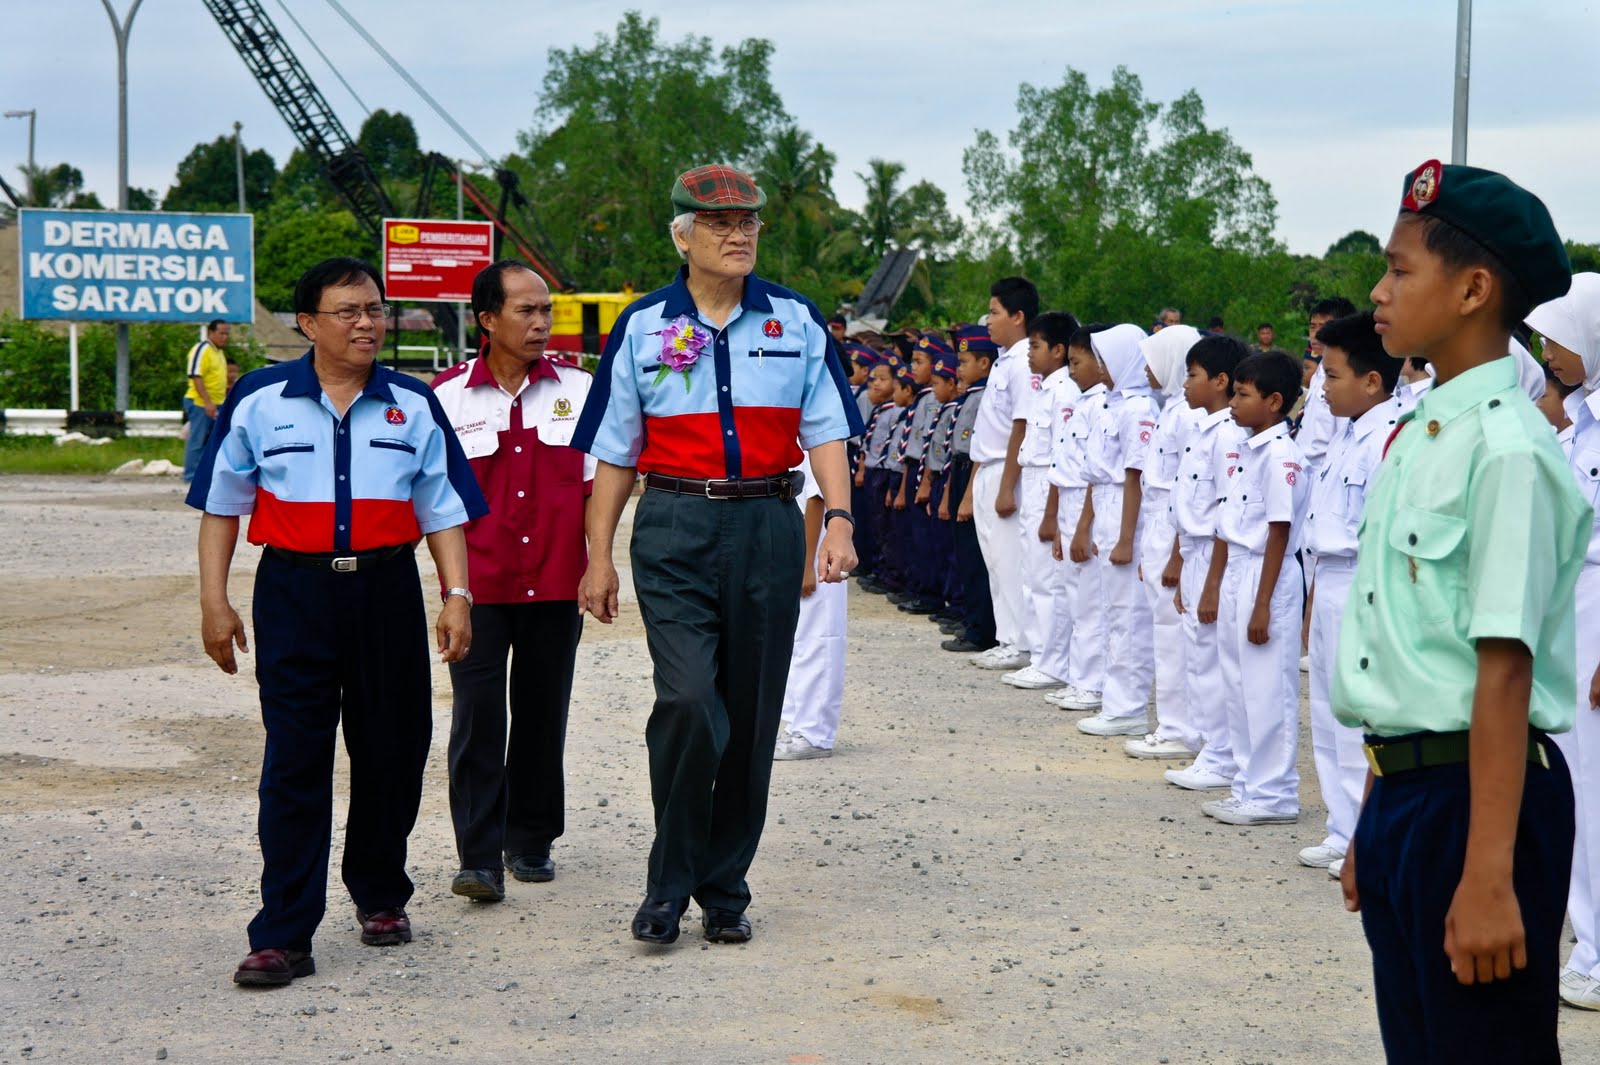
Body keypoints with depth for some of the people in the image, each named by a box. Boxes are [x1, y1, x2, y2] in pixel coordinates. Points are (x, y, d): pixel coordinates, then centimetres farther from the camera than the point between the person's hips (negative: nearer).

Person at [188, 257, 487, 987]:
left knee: (390, 755, 9)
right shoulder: (259, 401, 3)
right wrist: (214, 601, 1)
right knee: (294, 765, -5)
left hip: (387, 591, 2)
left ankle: (381, 897, 29)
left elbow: (443, 510, 9)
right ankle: (282, 936, -4)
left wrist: (457, 595, -2)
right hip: (294, 592, -2)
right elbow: (221, 507, 7)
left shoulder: (414, 406, 8)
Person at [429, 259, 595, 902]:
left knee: (543, 716, 10)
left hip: (555, 584, 2)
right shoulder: (447, 396, 0)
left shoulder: (578, 389, 5)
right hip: (477, 585, -2)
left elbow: (596, 485, 9)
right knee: (477, 717, -7)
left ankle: (532, 841, 24)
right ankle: (480, 857, -5)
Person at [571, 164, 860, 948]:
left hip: (768, 526, 2)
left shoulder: (796, 320, 9)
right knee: (688, 702, -16)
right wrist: (599, 557, 4)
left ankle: (725, 889, 18)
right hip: (674, 529, -2)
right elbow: (614, 452, 8)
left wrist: (838, 518, -10)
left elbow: (826, 430, 6)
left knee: (751, 719, 5)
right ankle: (667, 883, -1)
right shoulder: (643, 327, 6)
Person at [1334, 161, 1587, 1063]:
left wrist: (1488, 875, -23)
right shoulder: (1416, 437, 11)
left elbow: (1504, 672, -21)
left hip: (1480, 791, -9)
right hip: (1404, 787, 9)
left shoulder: (1506, 448, -17)